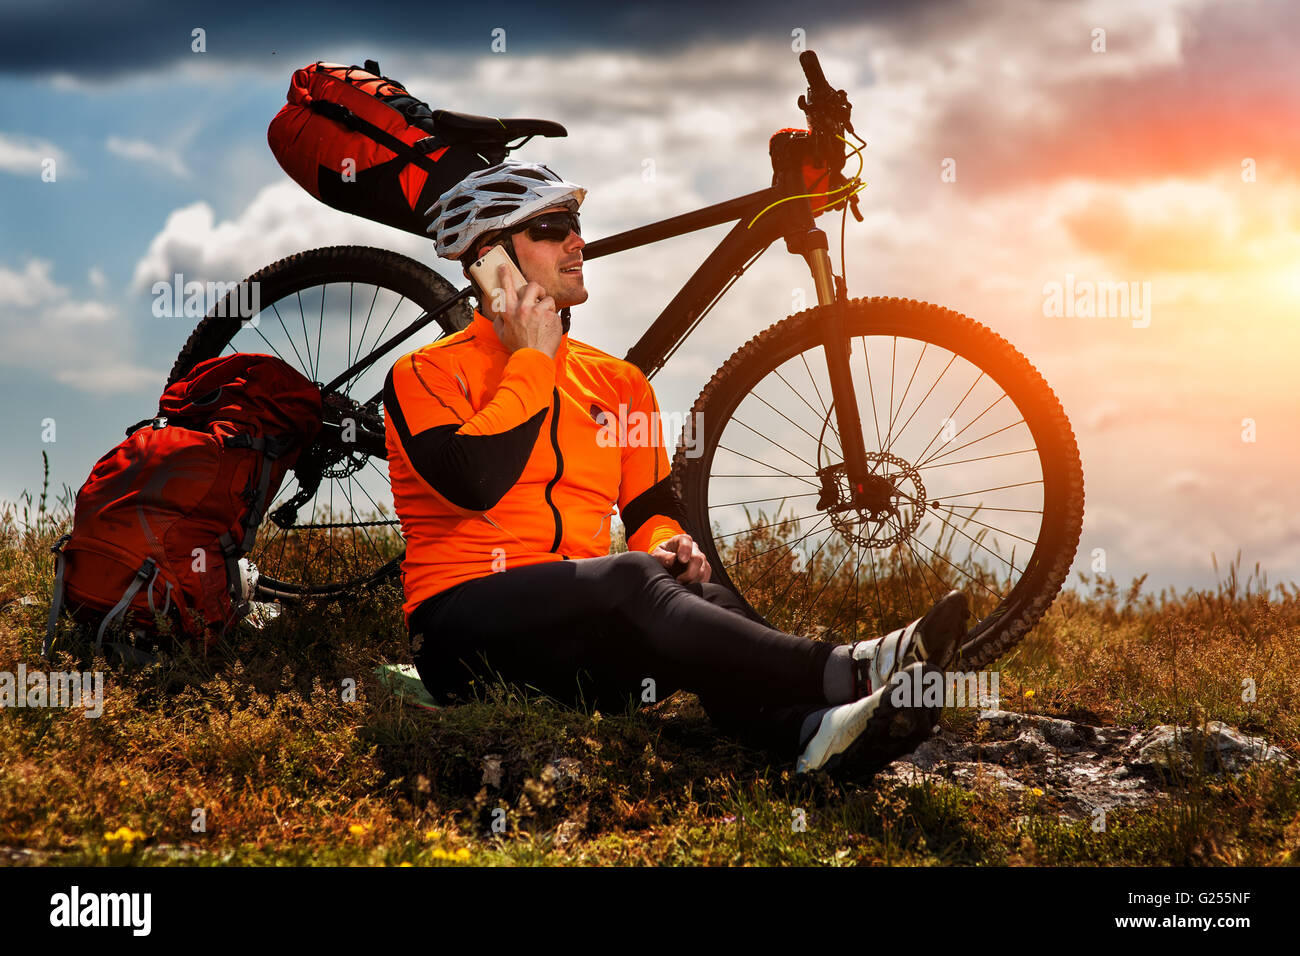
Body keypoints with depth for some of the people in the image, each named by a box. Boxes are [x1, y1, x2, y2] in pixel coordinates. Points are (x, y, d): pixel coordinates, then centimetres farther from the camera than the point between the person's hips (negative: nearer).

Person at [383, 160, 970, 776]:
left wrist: (669, 544, -5)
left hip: (584, 623, 5)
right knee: (630, 581, -34)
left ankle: (808, 731, -60)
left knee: (696, 593, -29)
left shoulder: (617, 383, 20)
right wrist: (533, 358, -6)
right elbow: (472, 482, -17)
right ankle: (851, 673, -49)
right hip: (466, 626, -5)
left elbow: (652, 510, 20)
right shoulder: (427, 373, 3)